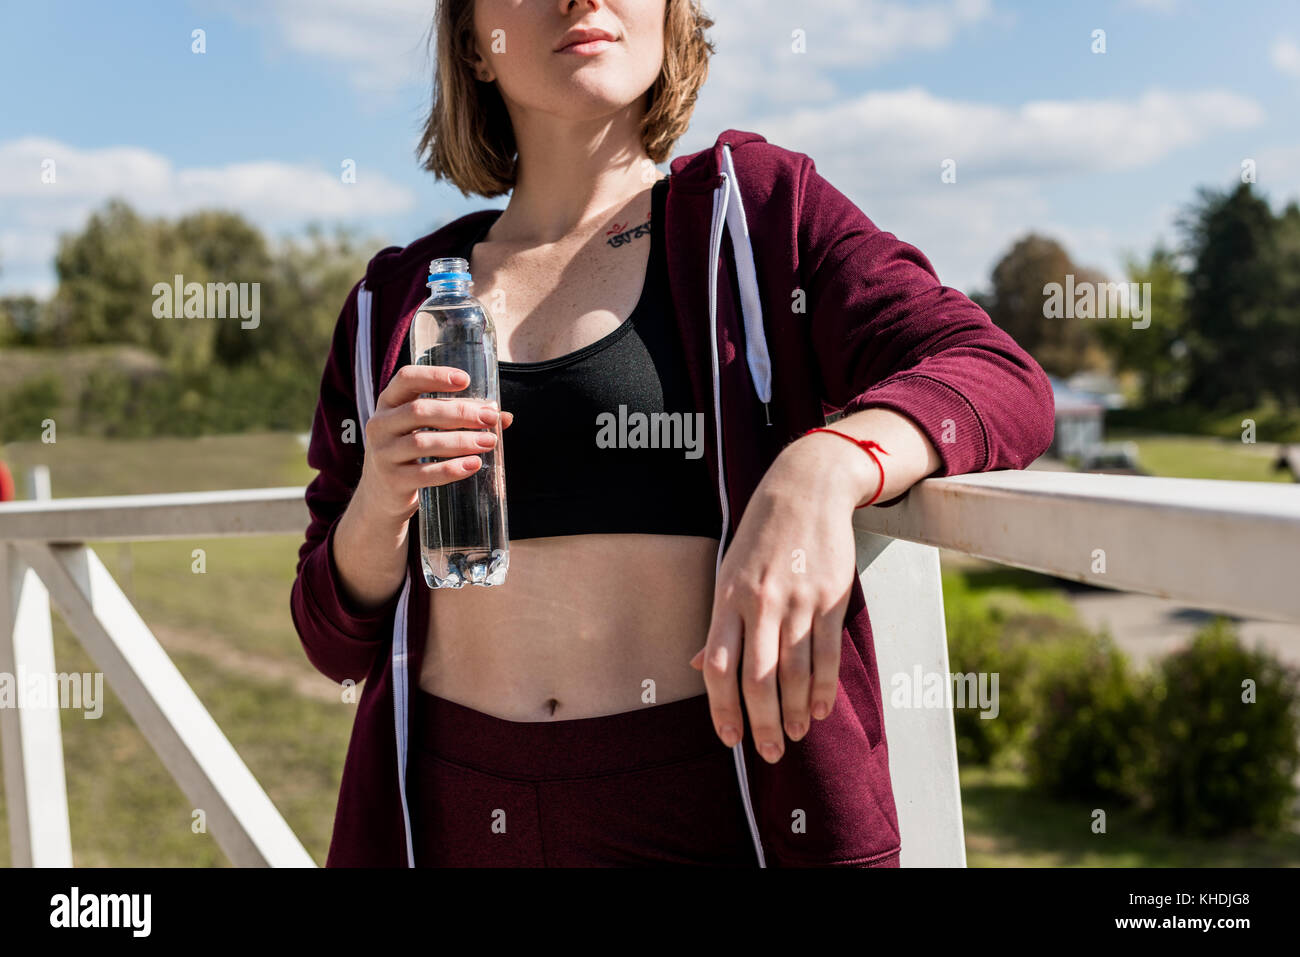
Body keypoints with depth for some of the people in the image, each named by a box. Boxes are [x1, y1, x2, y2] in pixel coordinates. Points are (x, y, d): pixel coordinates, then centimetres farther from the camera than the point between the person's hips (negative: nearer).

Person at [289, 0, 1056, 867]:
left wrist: (822, 470, -29)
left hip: (720, 805, -2)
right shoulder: (394, 304, 8)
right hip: (454, 815, 3)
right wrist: (378, 507, -11)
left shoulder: (753, 207, 2)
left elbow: (1001, 379, -10)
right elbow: (337, 640, 10)